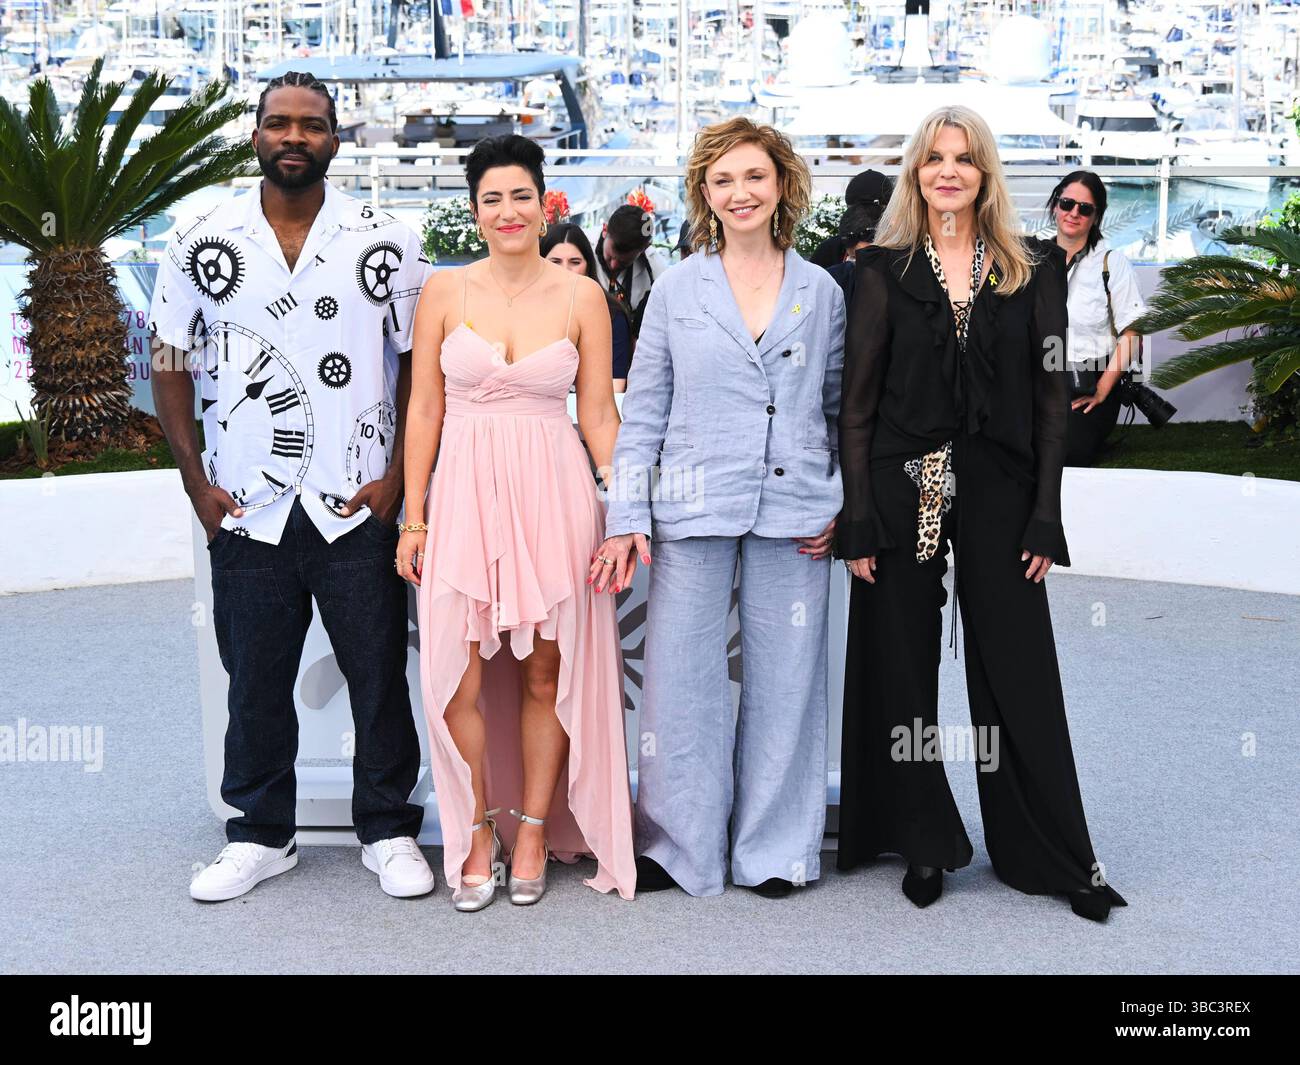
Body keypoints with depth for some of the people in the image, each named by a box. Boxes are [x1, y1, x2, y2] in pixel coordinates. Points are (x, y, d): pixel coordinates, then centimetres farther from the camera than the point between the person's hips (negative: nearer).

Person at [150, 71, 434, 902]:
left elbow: (419, 365, 3)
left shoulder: (385, 244, 1)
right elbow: (172, 366, 7)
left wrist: (396, 476, -5)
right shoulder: (203, 244, 3)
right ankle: (261, 835, 26)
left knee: (379, 676, 5)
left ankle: (389, 832, 21)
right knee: (255, 682, 11)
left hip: (357, 507, -1)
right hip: (246, 511, 1)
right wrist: (198, 484, 0)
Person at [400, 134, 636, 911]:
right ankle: (478, 832, 18)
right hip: (465, 493, 0)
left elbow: (600, 416, 4)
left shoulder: (582, 296, 3)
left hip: (553, 494, 0)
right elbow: (425, 410, 5)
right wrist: (413, 517, 1)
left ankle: (535, 830, 23)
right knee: (459, 677, -1)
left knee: (546, 673, 7)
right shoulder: (444, 292, 4)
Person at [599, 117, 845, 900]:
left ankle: (776, 851, 21)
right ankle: (681, 848, 17)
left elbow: (840, 409, 13)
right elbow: (643, 410, 5)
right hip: (694, 512, 0)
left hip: (795, 518, 1)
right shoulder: (677, 289, 6)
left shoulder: (821, 291, 8)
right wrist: (627, 516, -1)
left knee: (784, 682, 6)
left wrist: (840, 504, 1)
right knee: (681, 680, 1)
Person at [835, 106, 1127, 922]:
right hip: (902, 489, 0)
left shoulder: (1032, 271, 5)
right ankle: (925, 843, 22)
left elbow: (1051, 401, 3)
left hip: (999, 491, 0)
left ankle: (1057, 855, 16)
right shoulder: (886, 271, 3)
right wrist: (858, 522, -6)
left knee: (1018, 670, 4)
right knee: (904, 668, 6)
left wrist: (1045, 519, -4)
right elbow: (858, 405, 1)